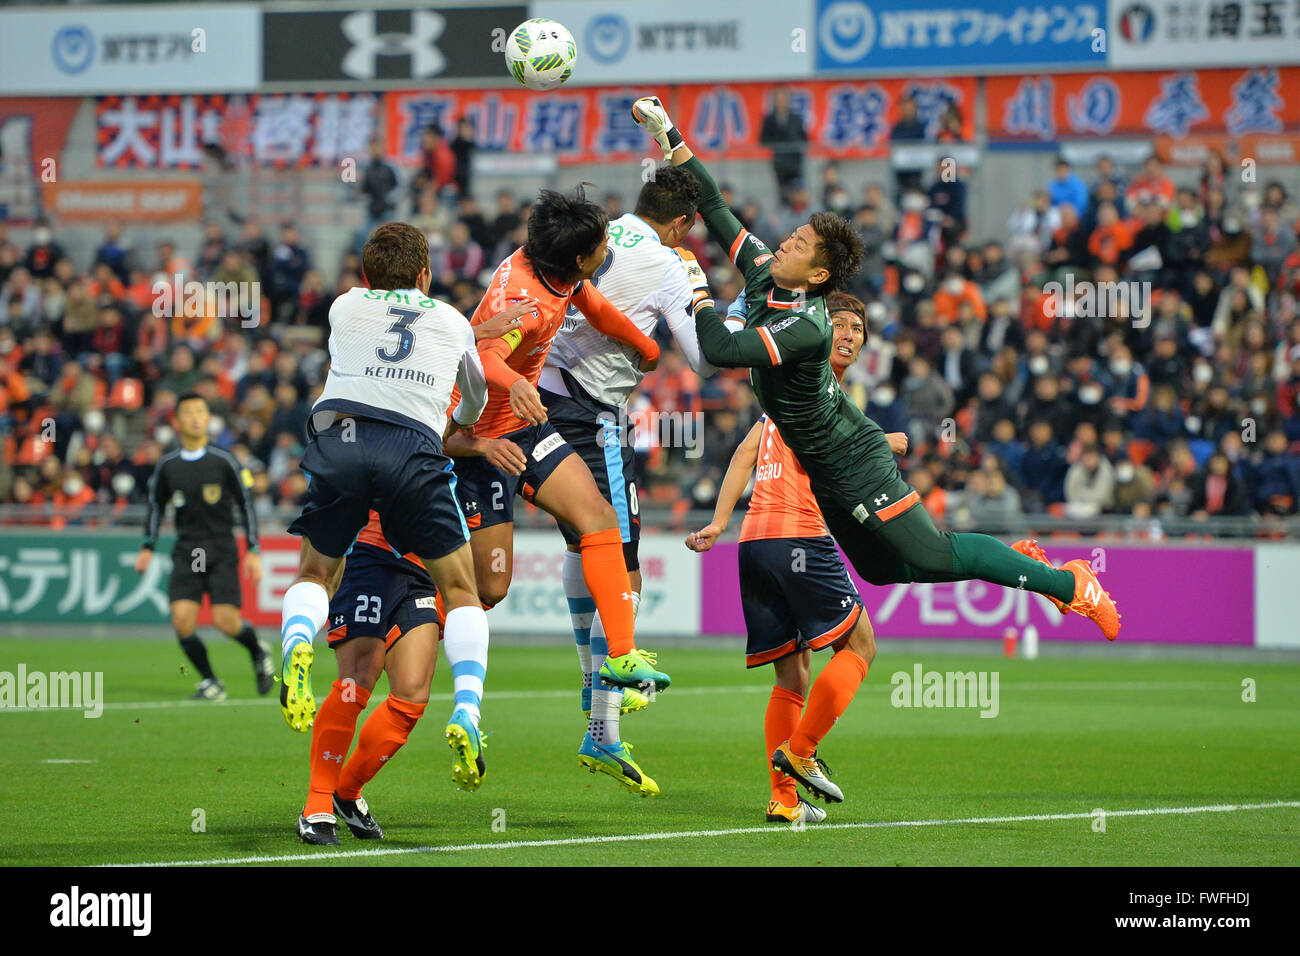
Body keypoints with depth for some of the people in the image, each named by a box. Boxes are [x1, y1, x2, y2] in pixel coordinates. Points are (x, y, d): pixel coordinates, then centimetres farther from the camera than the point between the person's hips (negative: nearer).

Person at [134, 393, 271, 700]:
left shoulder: (224, 462, -3)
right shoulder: (166, 466, 4)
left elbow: (246, 505, 3)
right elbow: (155, 507, 18)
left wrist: (252, 551, -1)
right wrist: (147, 548, 10)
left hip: (221, 551, -2)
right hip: (186, 552, 2)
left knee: (226, 621, -13)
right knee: (182, 619, -16)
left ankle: (258, 652, 22)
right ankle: (210, 683, 2)